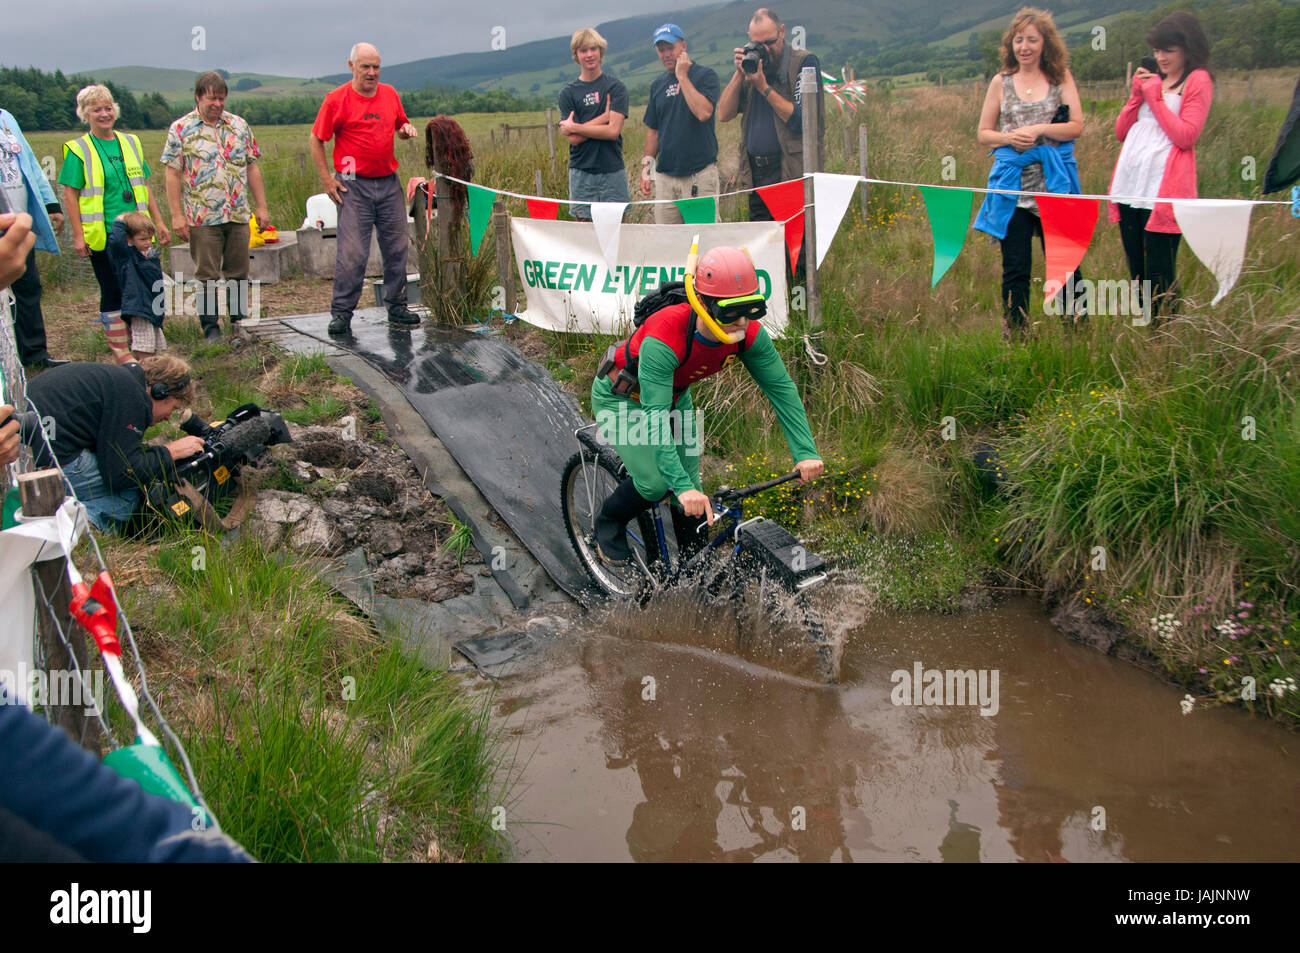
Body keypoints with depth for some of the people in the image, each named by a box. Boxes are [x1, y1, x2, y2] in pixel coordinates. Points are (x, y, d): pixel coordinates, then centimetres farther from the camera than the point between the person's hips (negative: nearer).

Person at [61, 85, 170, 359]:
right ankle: (120, 350, 7)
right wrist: (78, 235, -11)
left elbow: (144, 187, 18)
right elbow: (70, 195, -4)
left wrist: (158, 221, 14)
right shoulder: (78, 150, -1)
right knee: (112, 290, 0)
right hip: (102, 234, -4)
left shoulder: (131, 142, 13)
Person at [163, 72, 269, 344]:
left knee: (238, 273, 7)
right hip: (202, 218, -3)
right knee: (206, 276, 2)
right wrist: (177, 215, -8)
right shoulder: (180, 129, 0)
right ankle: (210, 327, 11)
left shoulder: (239, 125, 11)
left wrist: (261, 206, 9)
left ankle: (236, 323, 19)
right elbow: (172, 173, -2)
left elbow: (252, 168, 14)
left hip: (238, 215, 3)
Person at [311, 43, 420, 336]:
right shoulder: (337, 99, -5)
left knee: (397, 247, 8)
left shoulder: (390, 94, 9)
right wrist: (327, 179, -7)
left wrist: (407, 130, 0)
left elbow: (401, 125, 25)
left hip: (389, 183, 5)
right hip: (354, 185, -5)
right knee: (352, 252, -7)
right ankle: (341, 313, 1)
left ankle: (397, 307, 19)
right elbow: (316, 140, -1)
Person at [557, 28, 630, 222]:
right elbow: (574, 139, -5)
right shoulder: (568, 93, 6)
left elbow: (613, 131, -10)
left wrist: (574, 127, -6)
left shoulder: (615, 88, 3)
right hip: (581, 172, 1)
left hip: (613, 171, -1)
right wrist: (604, 116, -9)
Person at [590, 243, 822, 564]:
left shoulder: (748, 335, -26)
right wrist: (683, 487, -53)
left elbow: (781, 388, -18)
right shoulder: (663, 341, -43)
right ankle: (608, 521, 11)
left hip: (674, 396, 5)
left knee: (691, 497, -1)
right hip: (622, 397, -5)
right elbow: (655, 418, -45)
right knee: (655, 483, -20)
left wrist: (806, 452, -27)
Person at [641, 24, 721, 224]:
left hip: (700, 175, -5)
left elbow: (703, 112, -18)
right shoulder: (658, 85, 16)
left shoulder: (705, 75, -1)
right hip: (665, 176, 5)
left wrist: (682, 76, -11)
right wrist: (646, 168, 12)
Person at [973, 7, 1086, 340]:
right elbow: (983, 133, 11)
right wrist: (1009, 138, -8)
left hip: (1054, 183, -1)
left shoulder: (1061, 78, 6)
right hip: (1013, 184, 1)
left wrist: (1039, 130, -14)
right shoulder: (1001, 82, 9)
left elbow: (1077, 127, 1)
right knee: (1015, 266, 2)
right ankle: (1015, 337, 11)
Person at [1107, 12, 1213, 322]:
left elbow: (1186, 136, -11)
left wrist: (1156, 98, -5)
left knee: (1159, 277, -7)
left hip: (1162, 190, -7)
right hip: (1129, 188, 7)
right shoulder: (1152, 79, 20)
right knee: (1137, 272, 11)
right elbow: (1121, 131, 16)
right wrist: (1138, 93, 4)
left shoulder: (1198, 81, 1)